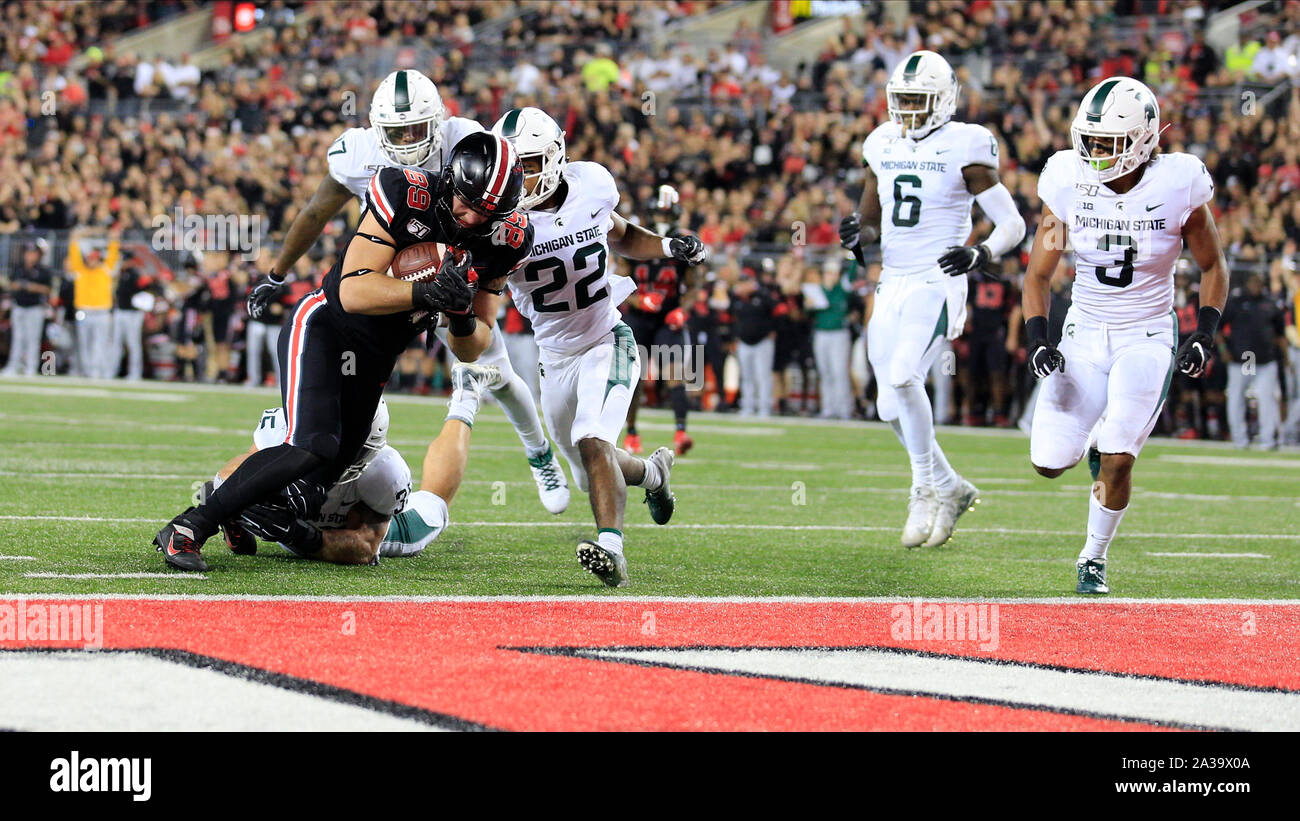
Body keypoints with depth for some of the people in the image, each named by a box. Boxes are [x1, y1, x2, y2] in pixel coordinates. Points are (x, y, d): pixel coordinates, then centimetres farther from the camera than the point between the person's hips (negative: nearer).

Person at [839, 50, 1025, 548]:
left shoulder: (963, 148, -8)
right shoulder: (883, 145, 9)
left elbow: (1012, 224, -7)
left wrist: (981, 255, -26)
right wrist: (857, 235, -4)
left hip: (936, 285, -6)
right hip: (892, 285, 6)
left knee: (902, 377, -25)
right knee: (892, 408, 7)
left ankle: (926, 488, -8)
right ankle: (952, 489, 26)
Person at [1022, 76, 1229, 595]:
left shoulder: (1176, 186, -13)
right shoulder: (1069, 185, -9)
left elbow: (1212, 266, 3)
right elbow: (1038, 274, 1)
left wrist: (1205, 335, -9)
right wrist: (1037, 340, -13)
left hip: (1148, 338, -3)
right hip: (1085, 336, 3)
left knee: (1117, 462, -18)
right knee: (1049, 463, -4)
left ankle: (1093, 558, 7)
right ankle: (1096, 439, 32)